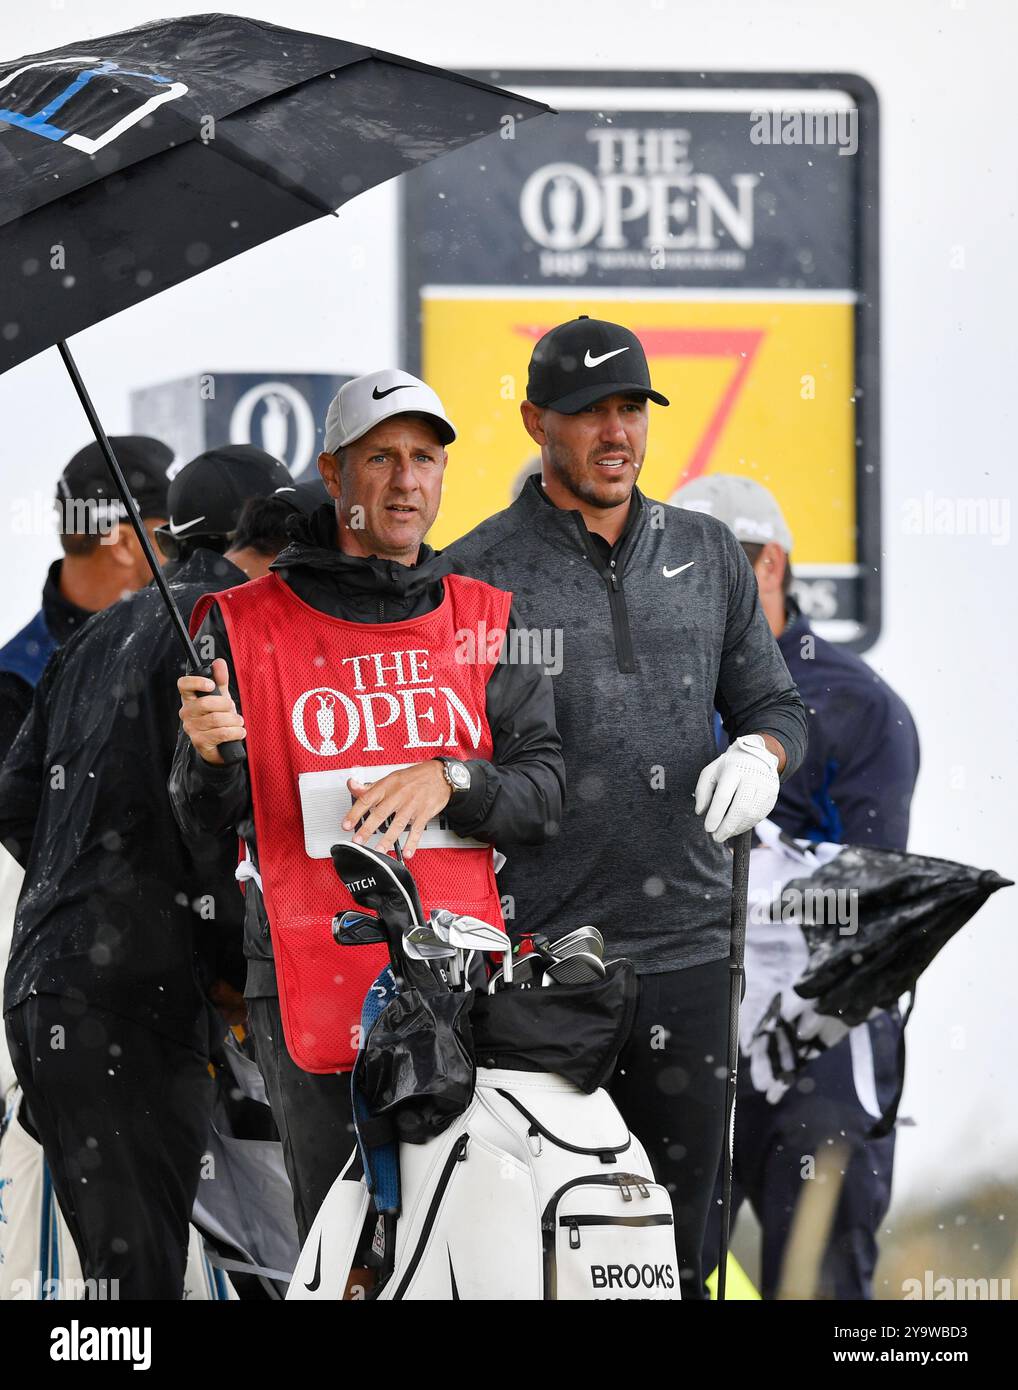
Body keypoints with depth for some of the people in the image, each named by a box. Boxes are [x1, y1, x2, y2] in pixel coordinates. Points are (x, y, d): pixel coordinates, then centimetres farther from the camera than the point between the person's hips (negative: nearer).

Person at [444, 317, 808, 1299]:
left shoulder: (708, 555, 14)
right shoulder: (478, 575, 0)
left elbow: (771, 702, 21)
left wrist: (760, 753, -3)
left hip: (688, 951, 4)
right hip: (537, 953, -4)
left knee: (674, 1238, 7)